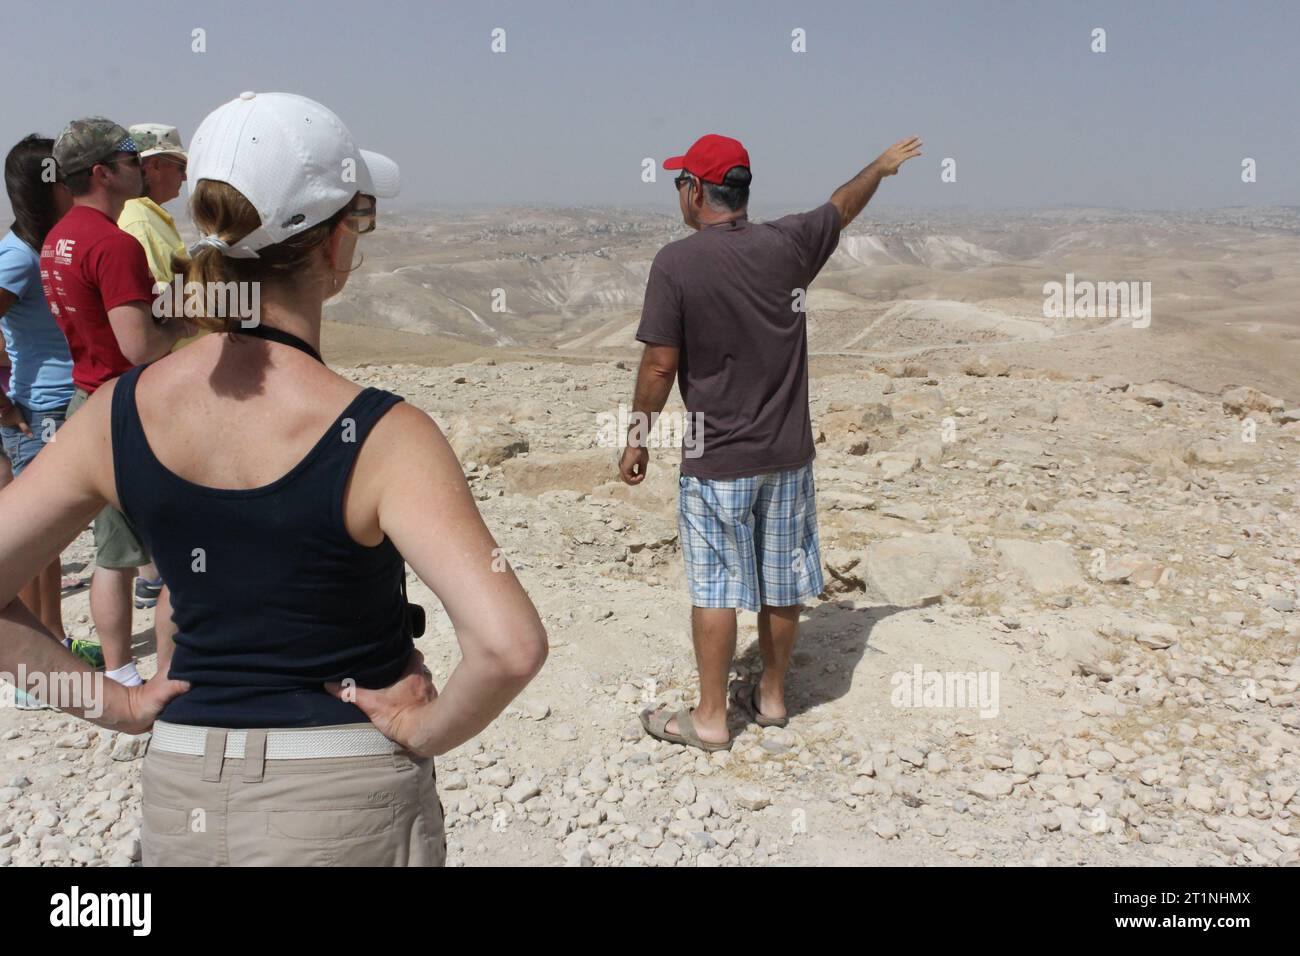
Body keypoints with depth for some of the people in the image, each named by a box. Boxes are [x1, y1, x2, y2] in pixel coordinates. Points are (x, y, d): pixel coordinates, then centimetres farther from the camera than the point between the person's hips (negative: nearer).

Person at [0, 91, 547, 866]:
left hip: (180, 800, 4)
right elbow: (509, 643, -33)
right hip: (346, 804, -4)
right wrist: (425, 732, -16)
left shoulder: (119, 413, -8)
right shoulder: (381, 437, -23)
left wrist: (117, 705, 3)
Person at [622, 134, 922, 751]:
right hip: (787, 452, 5)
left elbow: (660, 365, -14)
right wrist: (882, 165, 39)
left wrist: (637, 438, -1)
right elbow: (843, 206, 19)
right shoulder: (786, 243, 0)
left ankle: (710, 718, 15)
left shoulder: (675, 263, -13)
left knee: (715, 588, 5)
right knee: (782, 583, 15)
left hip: (716, 459, -5)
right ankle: (772, 696, 31)